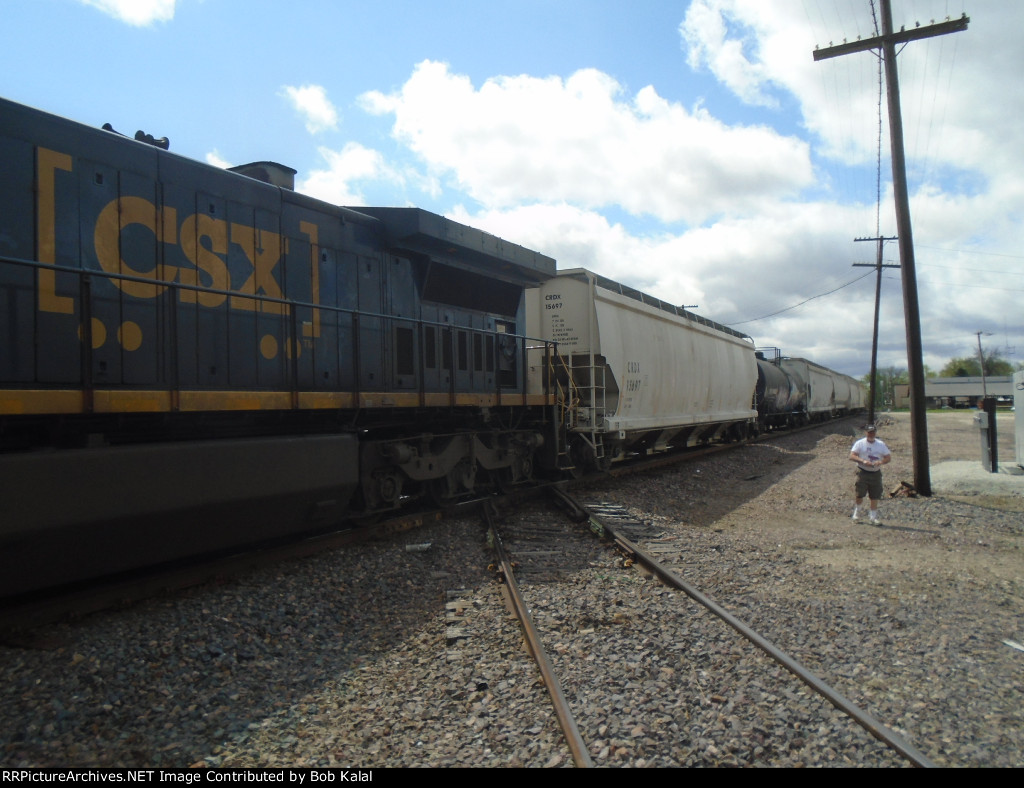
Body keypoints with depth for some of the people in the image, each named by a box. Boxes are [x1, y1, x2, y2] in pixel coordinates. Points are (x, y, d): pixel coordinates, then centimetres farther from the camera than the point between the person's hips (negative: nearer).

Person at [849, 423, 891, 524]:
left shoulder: (881, 444, 8)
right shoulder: (860, 443, -2)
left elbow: (888, 457, 6)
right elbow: (852, 456, -9)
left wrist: (880, 462, -15)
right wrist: (863, 461, -25)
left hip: (876, 473, 3)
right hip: (862, 472, -3)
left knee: (875, 496, 4)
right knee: (859, 494, -6)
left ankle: (873, 517, 14)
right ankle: (857, 510, 21)